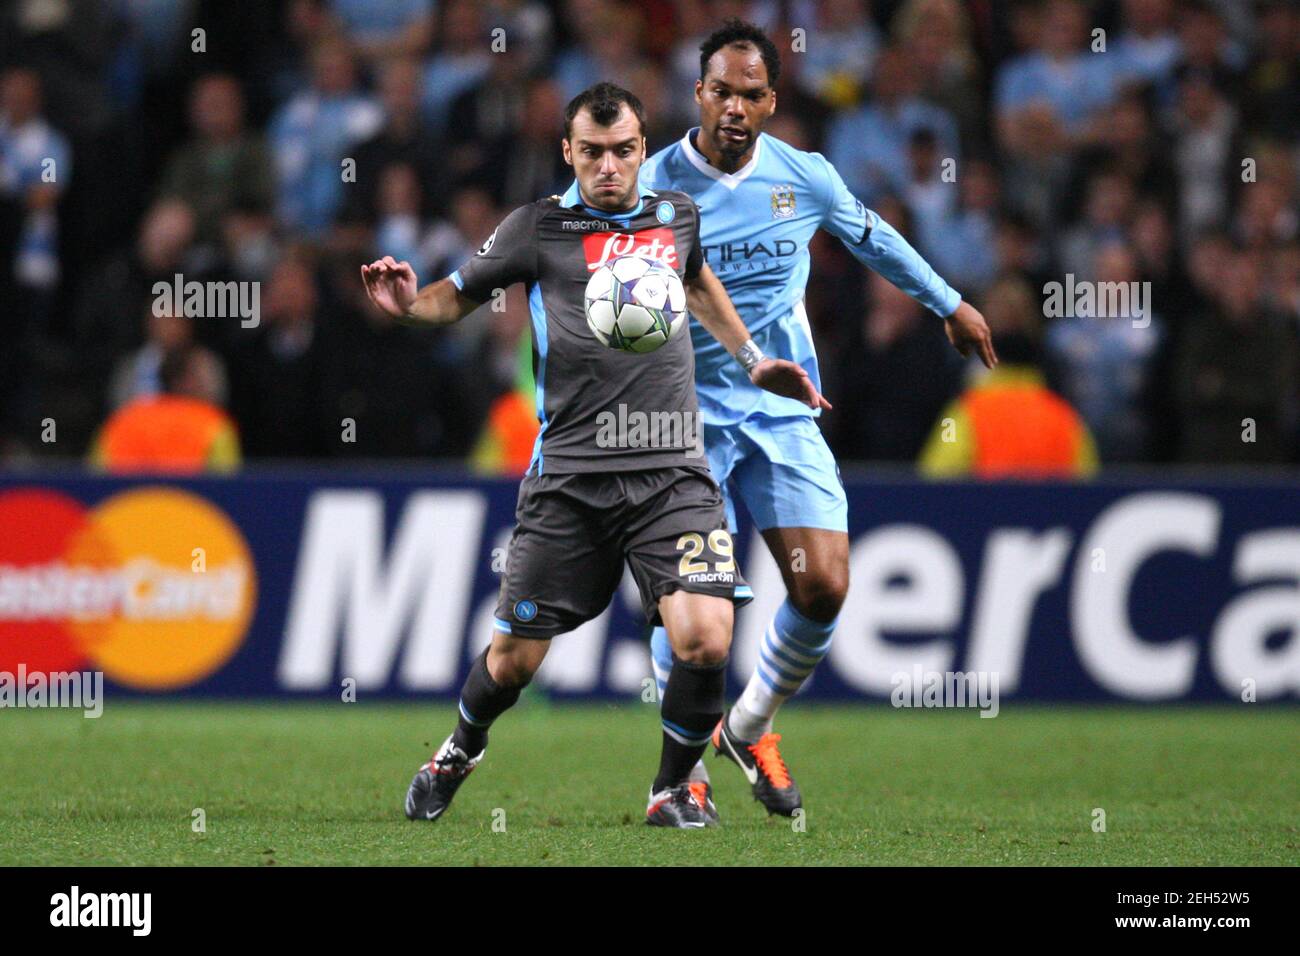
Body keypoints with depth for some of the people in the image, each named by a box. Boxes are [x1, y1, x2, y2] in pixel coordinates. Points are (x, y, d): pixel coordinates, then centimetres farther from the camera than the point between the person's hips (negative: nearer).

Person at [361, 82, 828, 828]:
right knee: (515, 657, 4)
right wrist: (409, 302, -9)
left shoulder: (676, 214, 11)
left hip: (671, 473, 1)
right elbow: (458, 296, 12)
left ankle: (676, 784, 8)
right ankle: (461, 750, 38)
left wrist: (753, 361, 31)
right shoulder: (538, 228, 2)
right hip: (570, 477, -1)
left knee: (705, 640, -18)